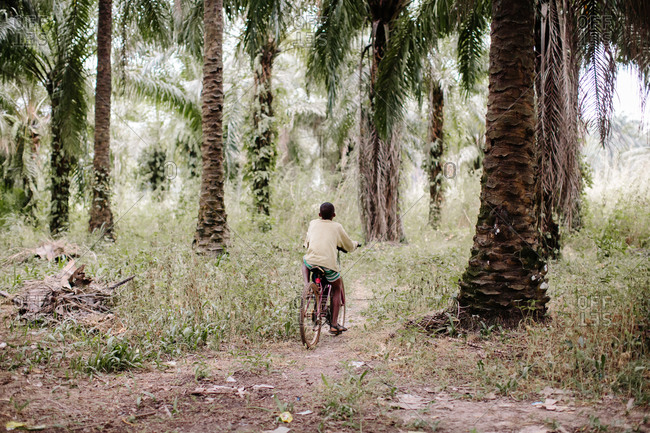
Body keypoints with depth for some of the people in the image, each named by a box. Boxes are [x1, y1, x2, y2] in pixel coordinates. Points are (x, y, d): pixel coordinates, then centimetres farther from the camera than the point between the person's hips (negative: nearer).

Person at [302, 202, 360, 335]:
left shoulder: (313, 223, 18)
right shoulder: (337, 227, 12)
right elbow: (349, 247, 21)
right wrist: (356, 243, 43)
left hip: (312, 261, 2)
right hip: (329, 263, -2)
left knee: (304, 261, 38)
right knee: (337, 288, 21)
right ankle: (334, 324, 15)